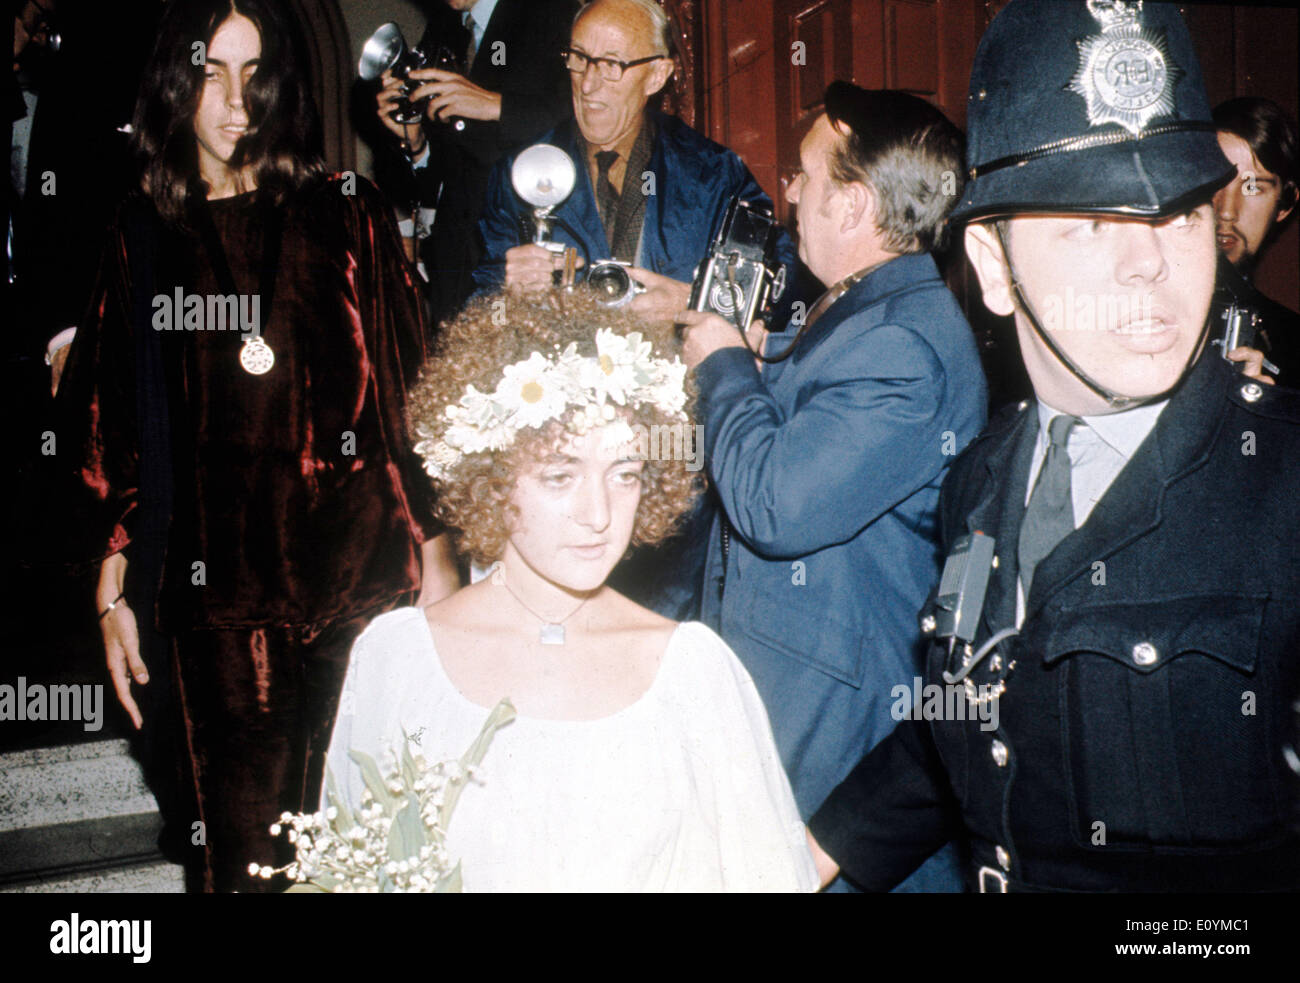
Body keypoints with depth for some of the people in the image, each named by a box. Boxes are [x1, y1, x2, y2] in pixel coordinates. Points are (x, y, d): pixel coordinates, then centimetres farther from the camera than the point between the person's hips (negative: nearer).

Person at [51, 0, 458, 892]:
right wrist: (115, 590, 6)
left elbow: (411, 390, 3)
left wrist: (436, 551, -1)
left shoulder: (347, 216, 5)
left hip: (359, 574, -1)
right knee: (244, 830, 4)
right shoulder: (145, 239, 9)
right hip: (219, 578, 1)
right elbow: (114, 422, 10)